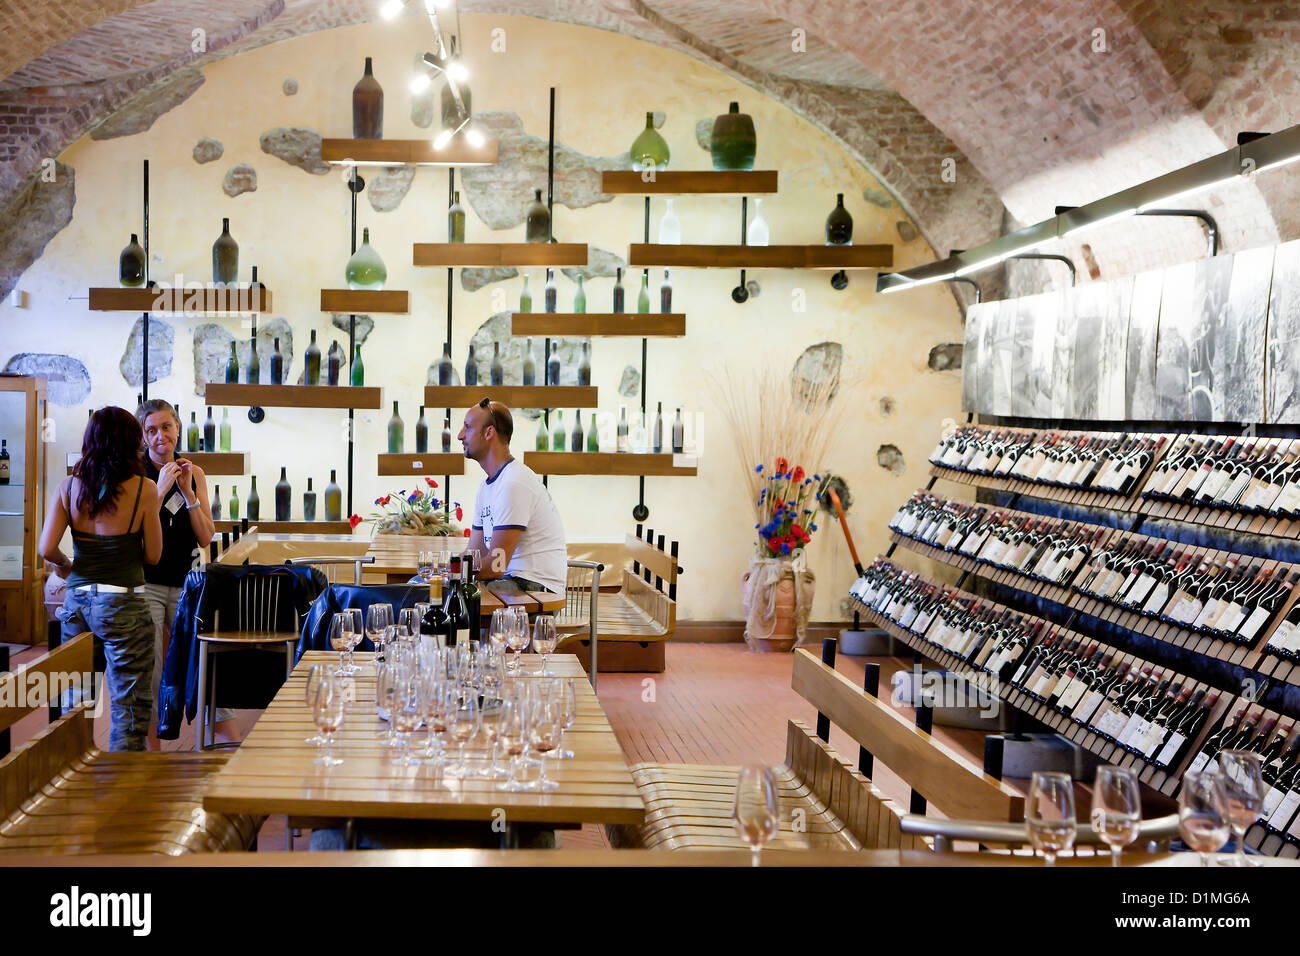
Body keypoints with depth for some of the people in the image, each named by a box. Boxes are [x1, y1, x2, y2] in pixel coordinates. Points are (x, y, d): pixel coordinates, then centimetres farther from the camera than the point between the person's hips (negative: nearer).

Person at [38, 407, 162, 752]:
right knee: (130, 704, 2)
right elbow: (153, 555, -2)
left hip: (77, 601, 4)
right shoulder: (144, 489, -8)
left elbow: (46, 549, -3)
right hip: (123, 604, -4)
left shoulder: (69, 487, 1)